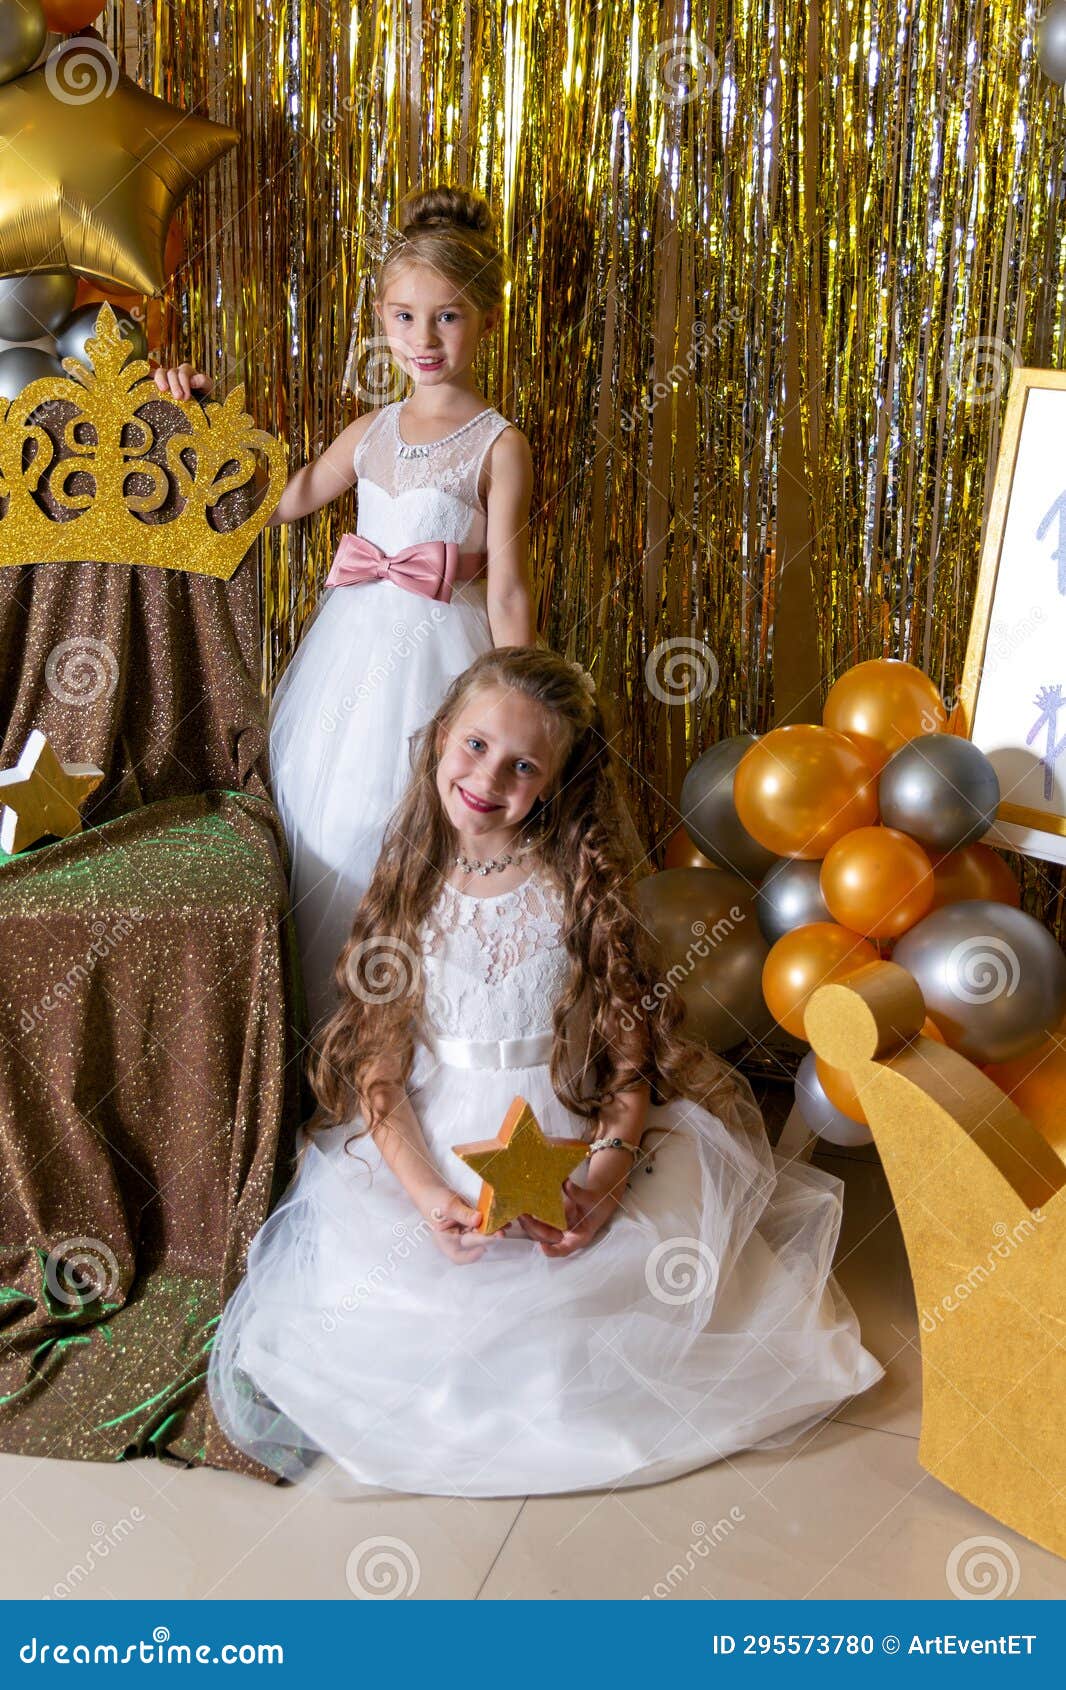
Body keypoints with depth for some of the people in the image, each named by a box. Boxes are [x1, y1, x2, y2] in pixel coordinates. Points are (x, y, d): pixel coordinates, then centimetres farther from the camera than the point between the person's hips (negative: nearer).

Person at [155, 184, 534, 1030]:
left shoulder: (500, 444, -7)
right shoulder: (372, 430, 9)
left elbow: (508, 589, -10)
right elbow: (285, 498, 20)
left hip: (442, 651, -6)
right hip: (355, 642, 6)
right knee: (331, 821, 11)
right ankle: (335, 1019, 27)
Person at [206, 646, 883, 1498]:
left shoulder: (581, 889, -2)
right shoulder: (411, 890, 1)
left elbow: (631, 1057, -4)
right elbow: (378, 1069, -3)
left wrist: (606, 1174, -21)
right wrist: (426, 1194, -18)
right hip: (423, 1158, 0)